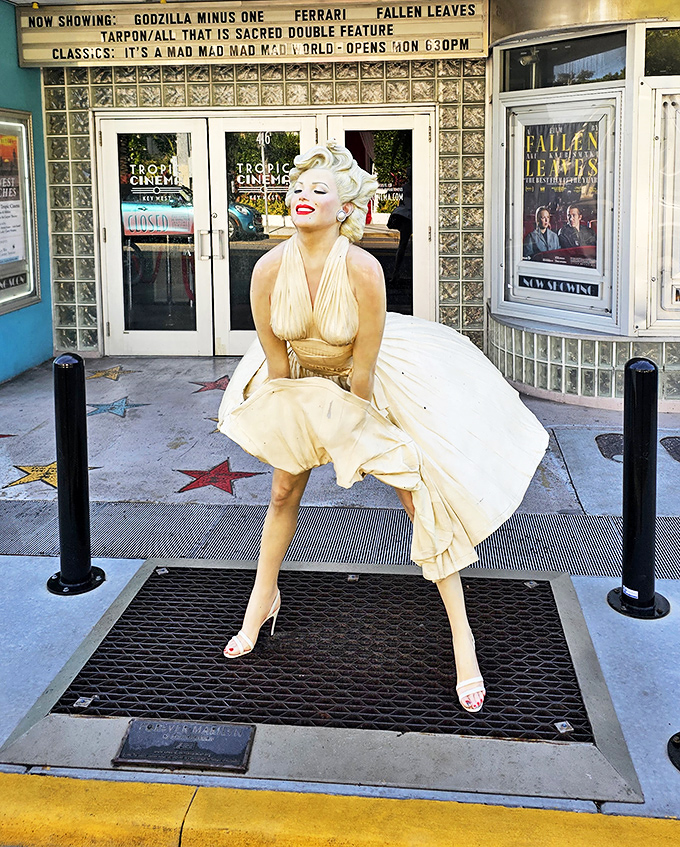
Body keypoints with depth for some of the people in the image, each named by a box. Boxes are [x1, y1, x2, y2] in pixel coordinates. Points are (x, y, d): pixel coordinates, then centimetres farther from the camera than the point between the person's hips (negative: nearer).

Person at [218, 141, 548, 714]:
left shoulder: (363, 269, -33)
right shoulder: (269, 269, -22)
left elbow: (363, 367, -23)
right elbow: (276, 360, -9)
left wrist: (352, 425, -12)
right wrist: (295, 415, -1)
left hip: (372, 383, -3)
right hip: (302, 382, 4)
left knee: (424, 499, -5)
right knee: (283, 492, 14)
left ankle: (462, 638, 6)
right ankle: (263, 602, 39)